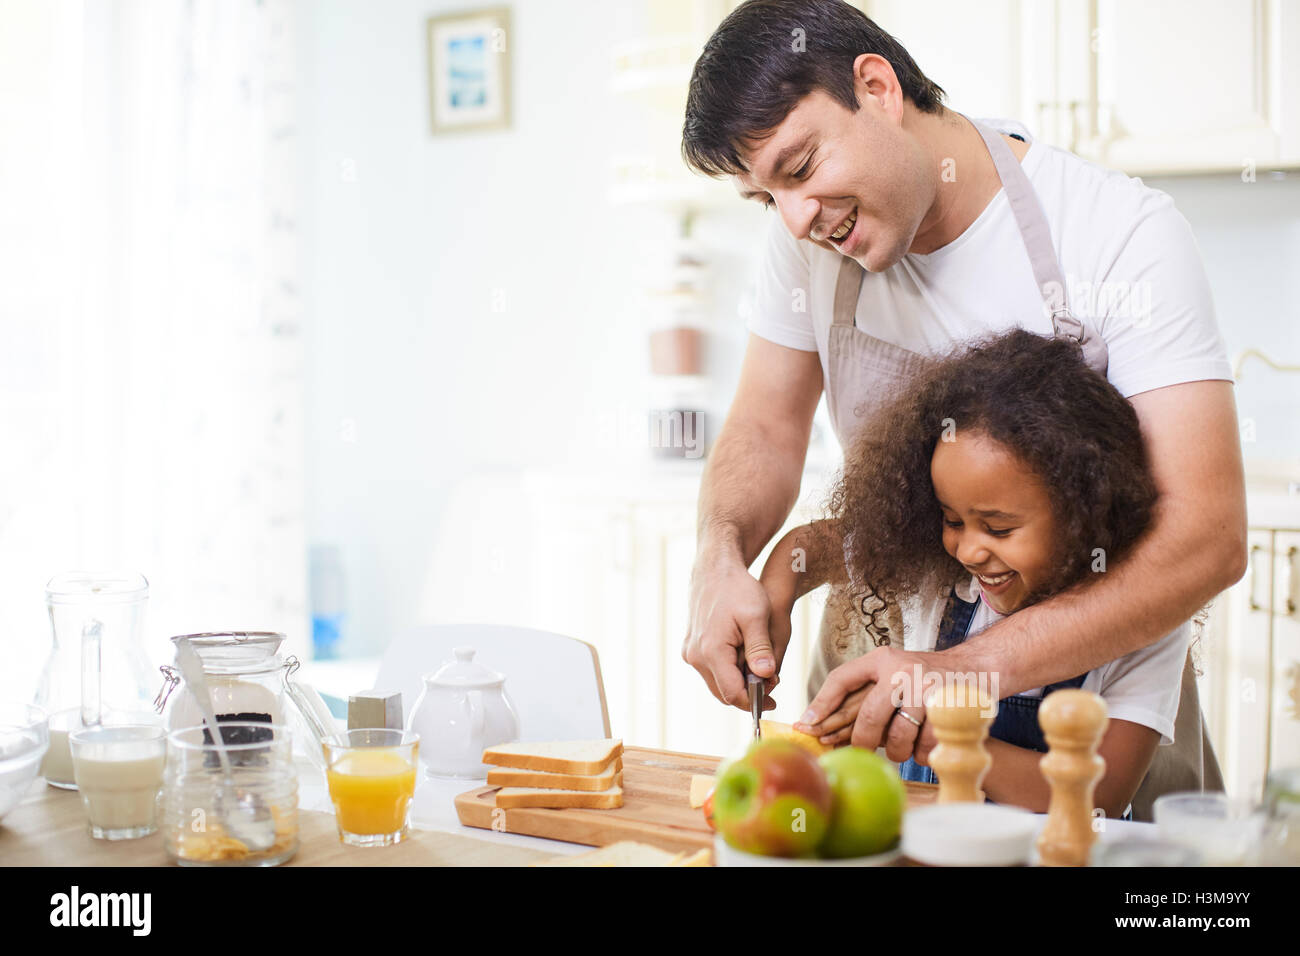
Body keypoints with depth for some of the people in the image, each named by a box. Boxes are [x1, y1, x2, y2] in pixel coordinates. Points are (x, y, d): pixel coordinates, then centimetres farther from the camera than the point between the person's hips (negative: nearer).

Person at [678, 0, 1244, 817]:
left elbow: (1207, 536, -25)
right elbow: (766, 430, 8)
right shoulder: (812, 237, -3)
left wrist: (970, 667, -38)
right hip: (879, 660, 3)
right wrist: (721, 559, -15)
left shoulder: (1125, 233, -19)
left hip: (1085, 666, -2)